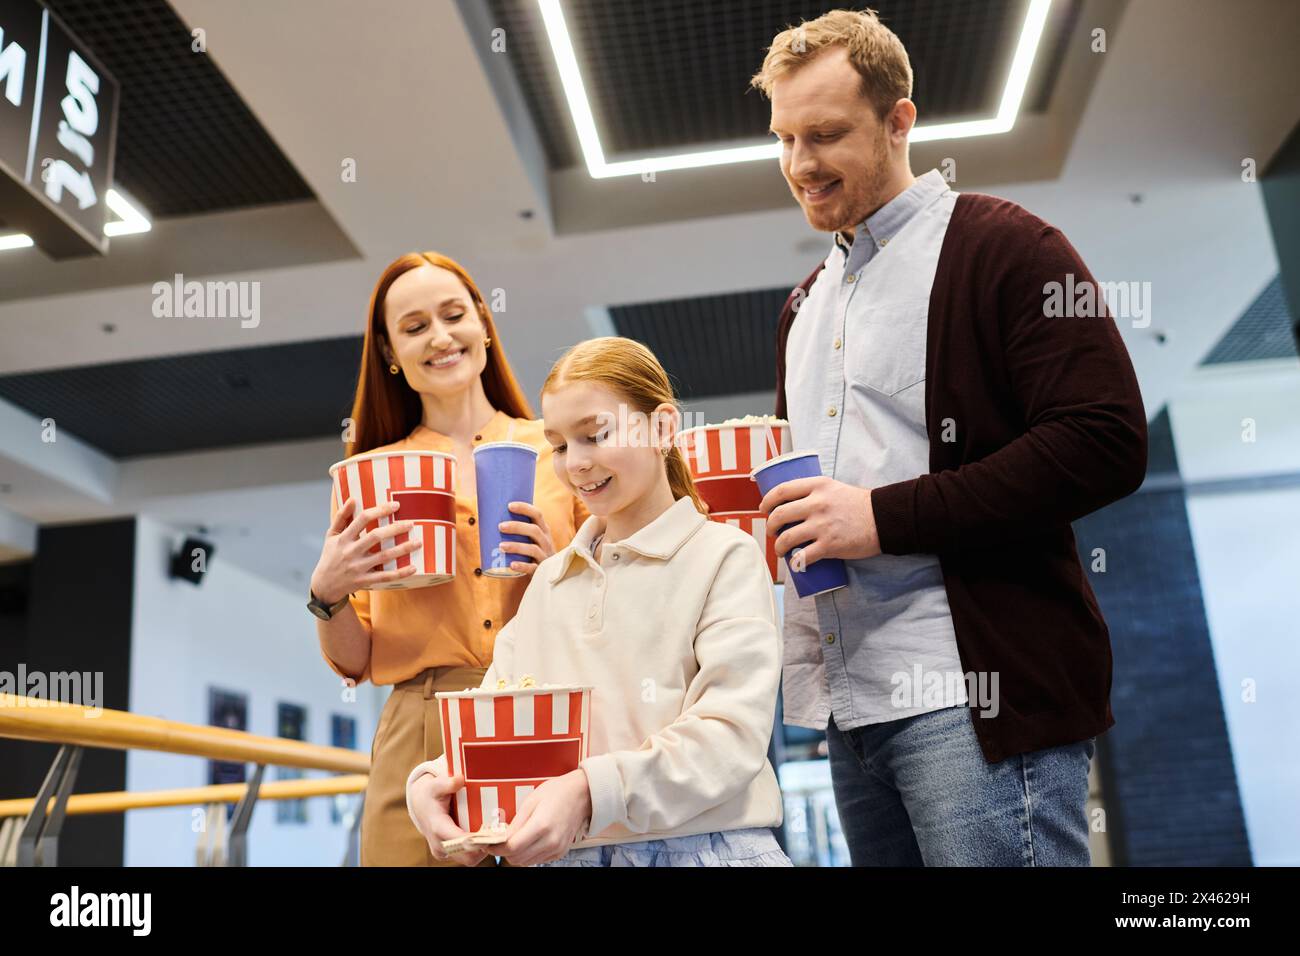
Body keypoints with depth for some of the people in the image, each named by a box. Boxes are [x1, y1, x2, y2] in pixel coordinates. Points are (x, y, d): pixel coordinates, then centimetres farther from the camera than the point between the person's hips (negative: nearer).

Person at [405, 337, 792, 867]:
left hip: (699, 844, -4)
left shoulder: (724, 556, -1)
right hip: (560, 851, 4)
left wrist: (591, 791, -24)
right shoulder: (550, 580, 17)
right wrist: (432, 781, -8)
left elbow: (731, 734, -12)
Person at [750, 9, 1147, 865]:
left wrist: (885, 517, -17)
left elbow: (1106, 442, -14)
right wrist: (774, 507, 5)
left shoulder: (1003, 248, -4)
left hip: (978, 695, -7)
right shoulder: (806, 303, 20)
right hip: (852, 699, 7)